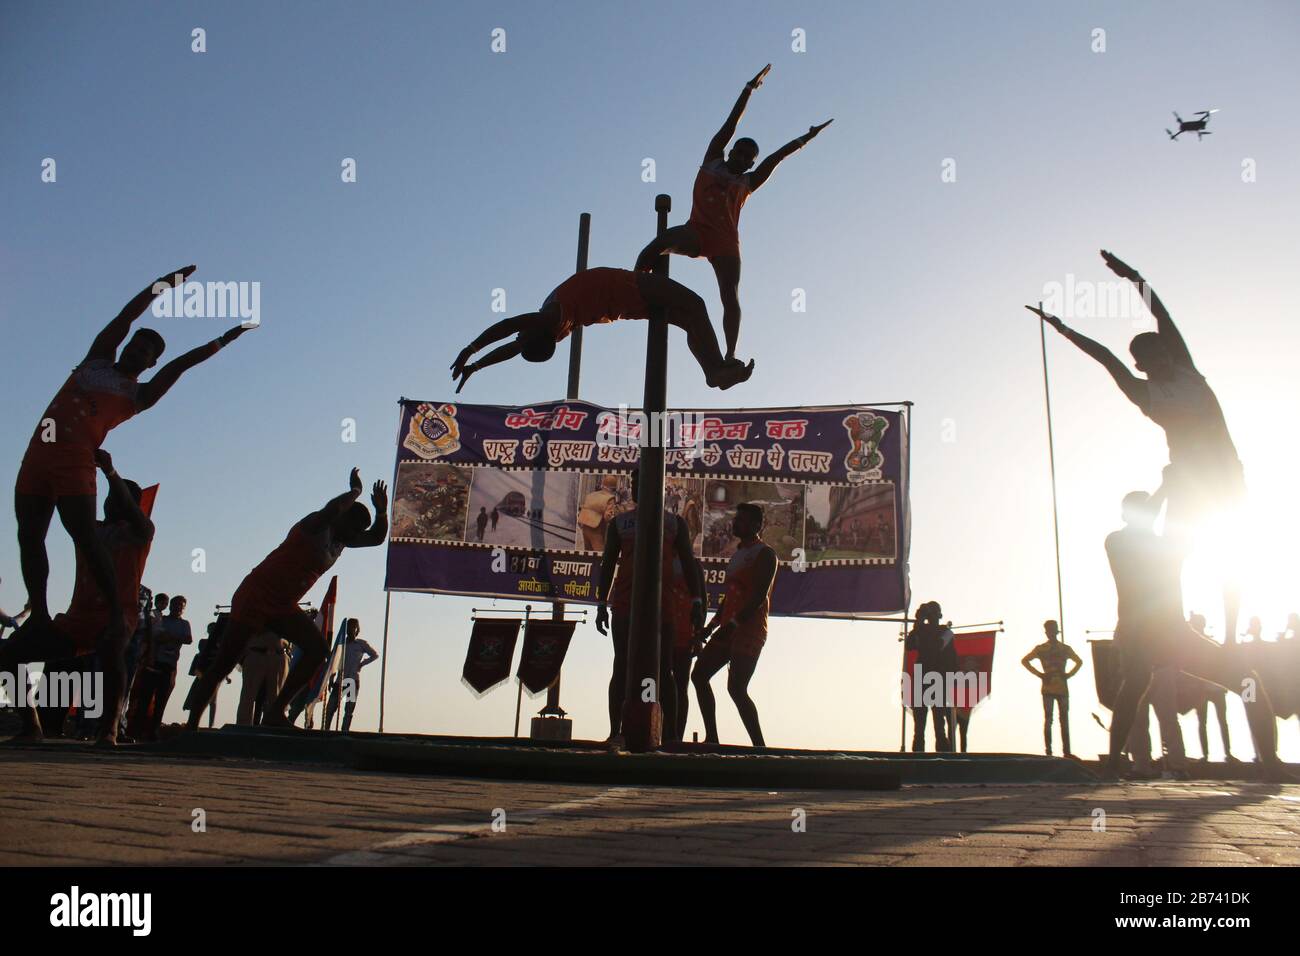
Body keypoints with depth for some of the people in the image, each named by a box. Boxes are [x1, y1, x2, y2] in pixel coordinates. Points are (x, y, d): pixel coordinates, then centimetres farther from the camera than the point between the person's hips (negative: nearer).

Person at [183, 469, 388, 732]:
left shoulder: (341, 539, 10)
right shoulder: (315, 526, -16)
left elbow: (376, 538, 14)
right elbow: (332, 509, -38)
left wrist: (381, 511, -5)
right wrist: (355, 491, -20)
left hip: (284, 606, 8)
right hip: (255, 598, -8)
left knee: (317, 647, -12)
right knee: (223, 665, -4)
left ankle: (276, 713, -11)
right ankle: (192, 724, 6)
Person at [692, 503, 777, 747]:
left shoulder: (765, 554, -6)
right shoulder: (738, 553, 22)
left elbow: (760, 596, -17)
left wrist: (734, 623, -25)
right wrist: (711, 627, 19)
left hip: (750, 629, -10)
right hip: (729, 627, 10)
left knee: (736, 688, -18)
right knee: (699, 675, 7)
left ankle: (759, 746, -12)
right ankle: (712, 738, 12)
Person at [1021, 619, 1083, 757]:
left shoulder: (1065, 648, 7)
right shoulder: (1041, 649, 1)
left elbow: (1079, 662, 20)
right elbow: (1025, 661, 3)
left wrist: (1069, 674, 4)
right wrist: (1040, 674, -6)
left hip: (1063, 688, 2)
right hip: (1048, 689, -2)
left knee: (1064, 720, 3)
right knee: (1048, 720, -1)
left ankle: (1066, 751, 6)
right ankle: (1049, 752, 0)